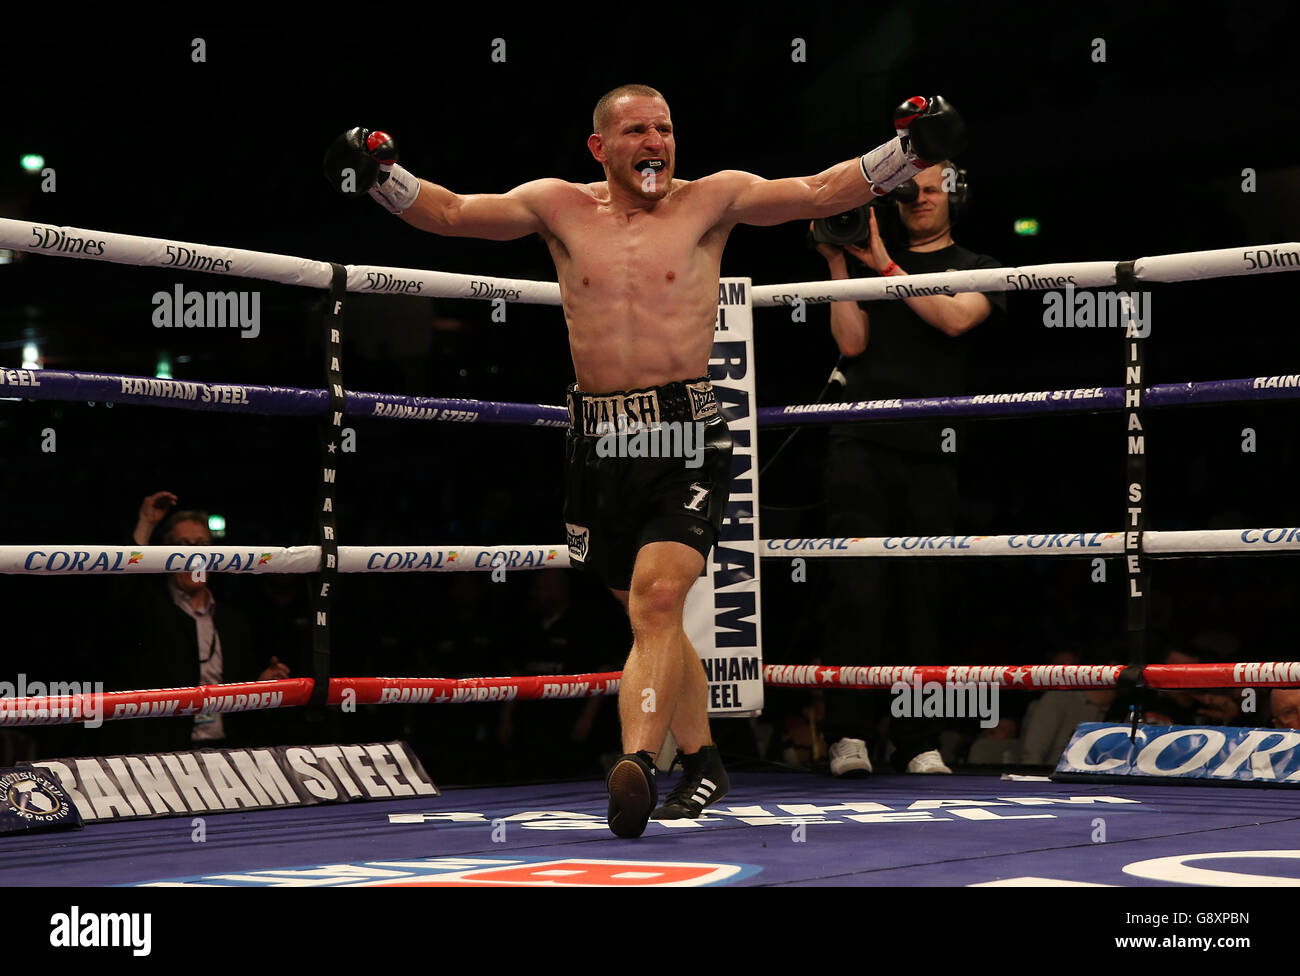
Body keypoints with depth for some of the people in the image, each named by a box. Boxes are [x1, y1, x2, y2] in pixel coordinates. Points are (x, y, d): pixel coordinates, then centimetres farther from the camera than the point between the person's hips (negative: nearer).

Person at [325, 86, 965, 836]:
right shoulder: (561, 207, 8)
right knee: (653, 618, 15)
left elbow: (823, 192, 0)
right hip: (600, 442, 3)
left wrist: (909, 148, -11)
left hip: (688, 436, -3)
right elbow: (450, 213, 8)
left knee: (657, 599, -21)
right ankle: (703, 764, 32)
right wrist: (380, 175, -7)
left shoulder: (711, 200, 4)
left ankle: (637, 763, -28)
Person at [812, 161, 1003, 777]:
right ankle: (848, 736, -15)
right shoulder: (865, 260, 16)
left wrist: (884, 264, -9)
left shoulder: (975, 270, 14)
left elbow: (954, 317, -8)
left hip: (931, 453, 1)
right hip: (862, 443, -1)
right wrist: (837, 263, -2)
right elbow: (851, 341, 4)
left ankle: (918, 743, 6)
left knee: (923, 595, 1)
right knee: (858, 587, -13)